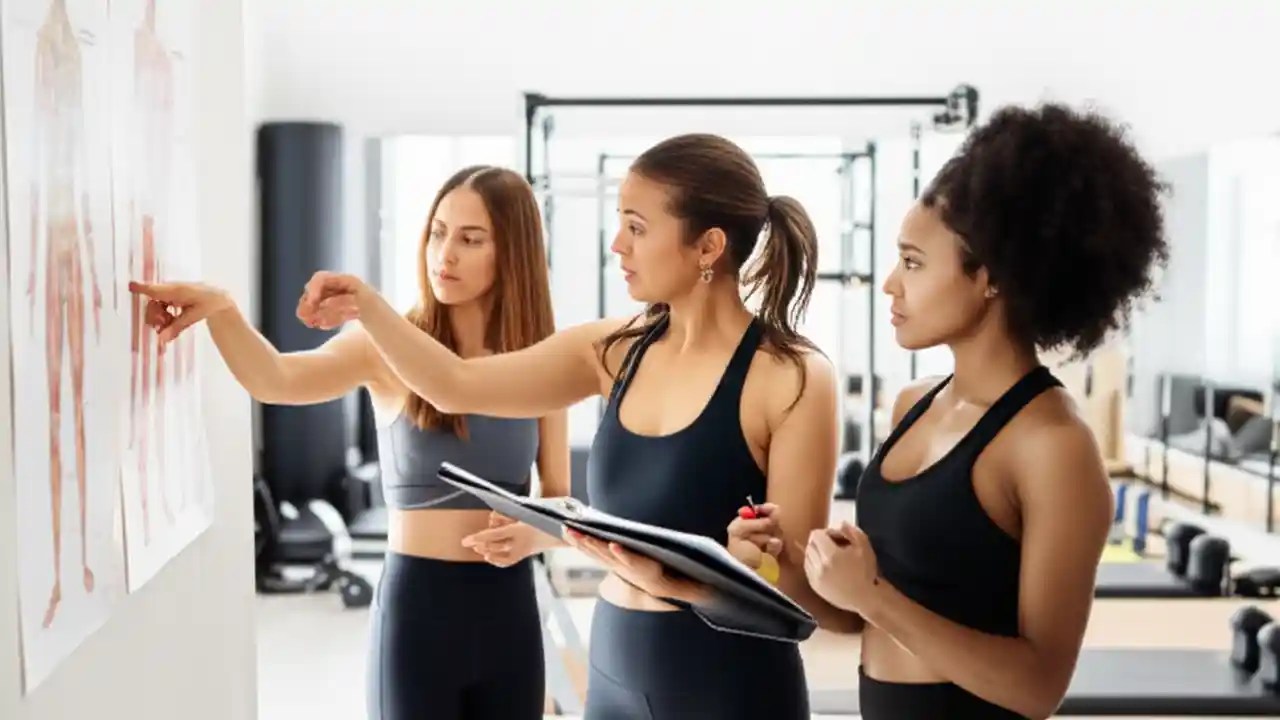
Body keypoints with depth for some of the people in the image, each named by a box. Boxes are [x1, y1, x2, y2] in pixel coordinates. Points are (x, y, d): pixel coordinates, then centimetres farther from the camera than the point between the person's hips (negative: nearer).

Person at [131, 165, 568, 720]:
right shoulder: (388, 345, -5)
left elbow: (561, 501, 8)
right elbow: (275, 380, -24)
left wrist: (533, 535, -15)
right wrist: (220, 309, -43)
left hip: (508, 606, 3)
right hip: (416, 602, -3)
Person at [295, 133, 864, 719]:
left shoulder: (792, 378, -15)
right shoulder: (616, 351, 3)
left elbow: (798, 581, -15)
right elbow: (456, 385, 8)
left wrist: (670, 580, -30)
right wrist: (364, 305, -1)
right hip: (613, 667, 6)